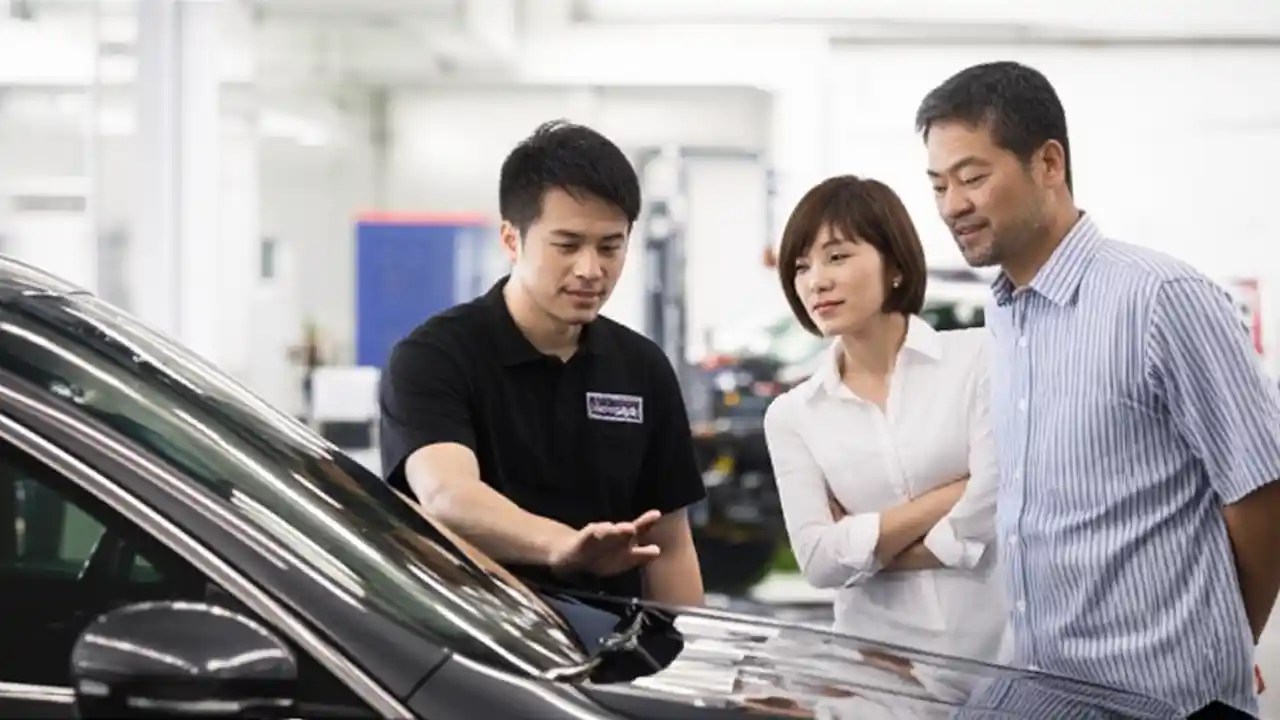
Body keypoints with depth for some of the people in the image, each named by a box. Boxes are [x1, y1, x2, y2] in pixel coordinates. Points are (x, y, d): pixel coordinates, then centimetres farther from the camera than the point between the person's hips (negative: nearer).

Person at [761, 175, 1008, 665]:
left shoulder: (979, 358, -3)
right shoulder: (792, 415, 5)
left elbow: (992, 512, -12)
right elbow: (818, 559, -5)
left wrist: (863, 543, -3)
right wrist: (949, 494, -9)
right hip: (875, 657, 2)